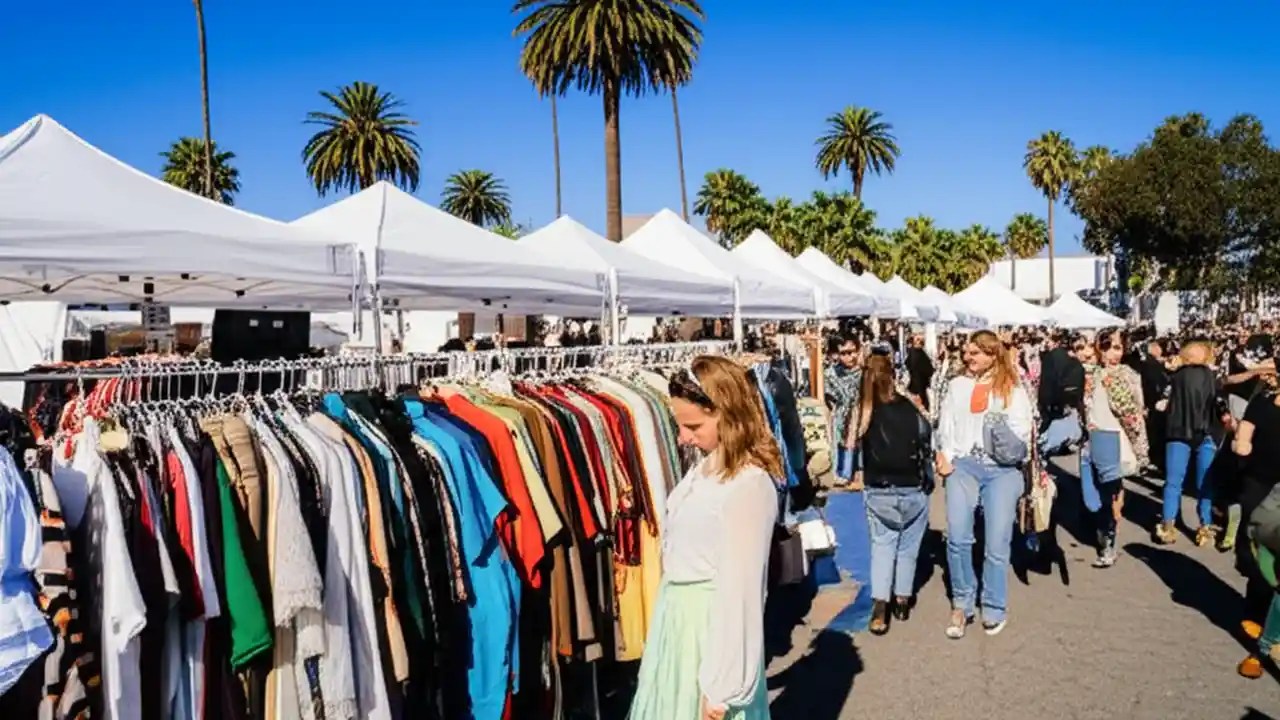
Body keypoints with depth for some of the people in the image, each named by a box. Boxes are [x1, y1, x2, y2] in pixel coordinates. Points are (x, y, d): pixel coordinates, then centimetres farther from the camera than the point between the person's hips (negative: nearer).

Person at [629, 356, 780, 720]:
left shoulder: (748, 485, -23)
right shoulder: (708, 466, 4)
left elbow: (739, 588, -22)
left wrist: (721, 686, -18)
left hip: (710, 626, -8)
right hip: (679, 617, 8)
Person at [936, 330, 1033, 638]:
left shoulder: (1014, 390, 9)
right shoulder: (958, 385, 14)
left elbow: (1022, 435, 3)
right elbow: (946, 426, 12)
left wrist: (1000, 423, -14)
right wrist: (944, 455, -3)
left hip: (1003, 469, -1)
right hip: (964, 464, 1)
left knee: (997, 544, -3)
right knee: (957, 537, -13)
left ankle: (994, 609, 14)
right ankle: (962, 603, 4)